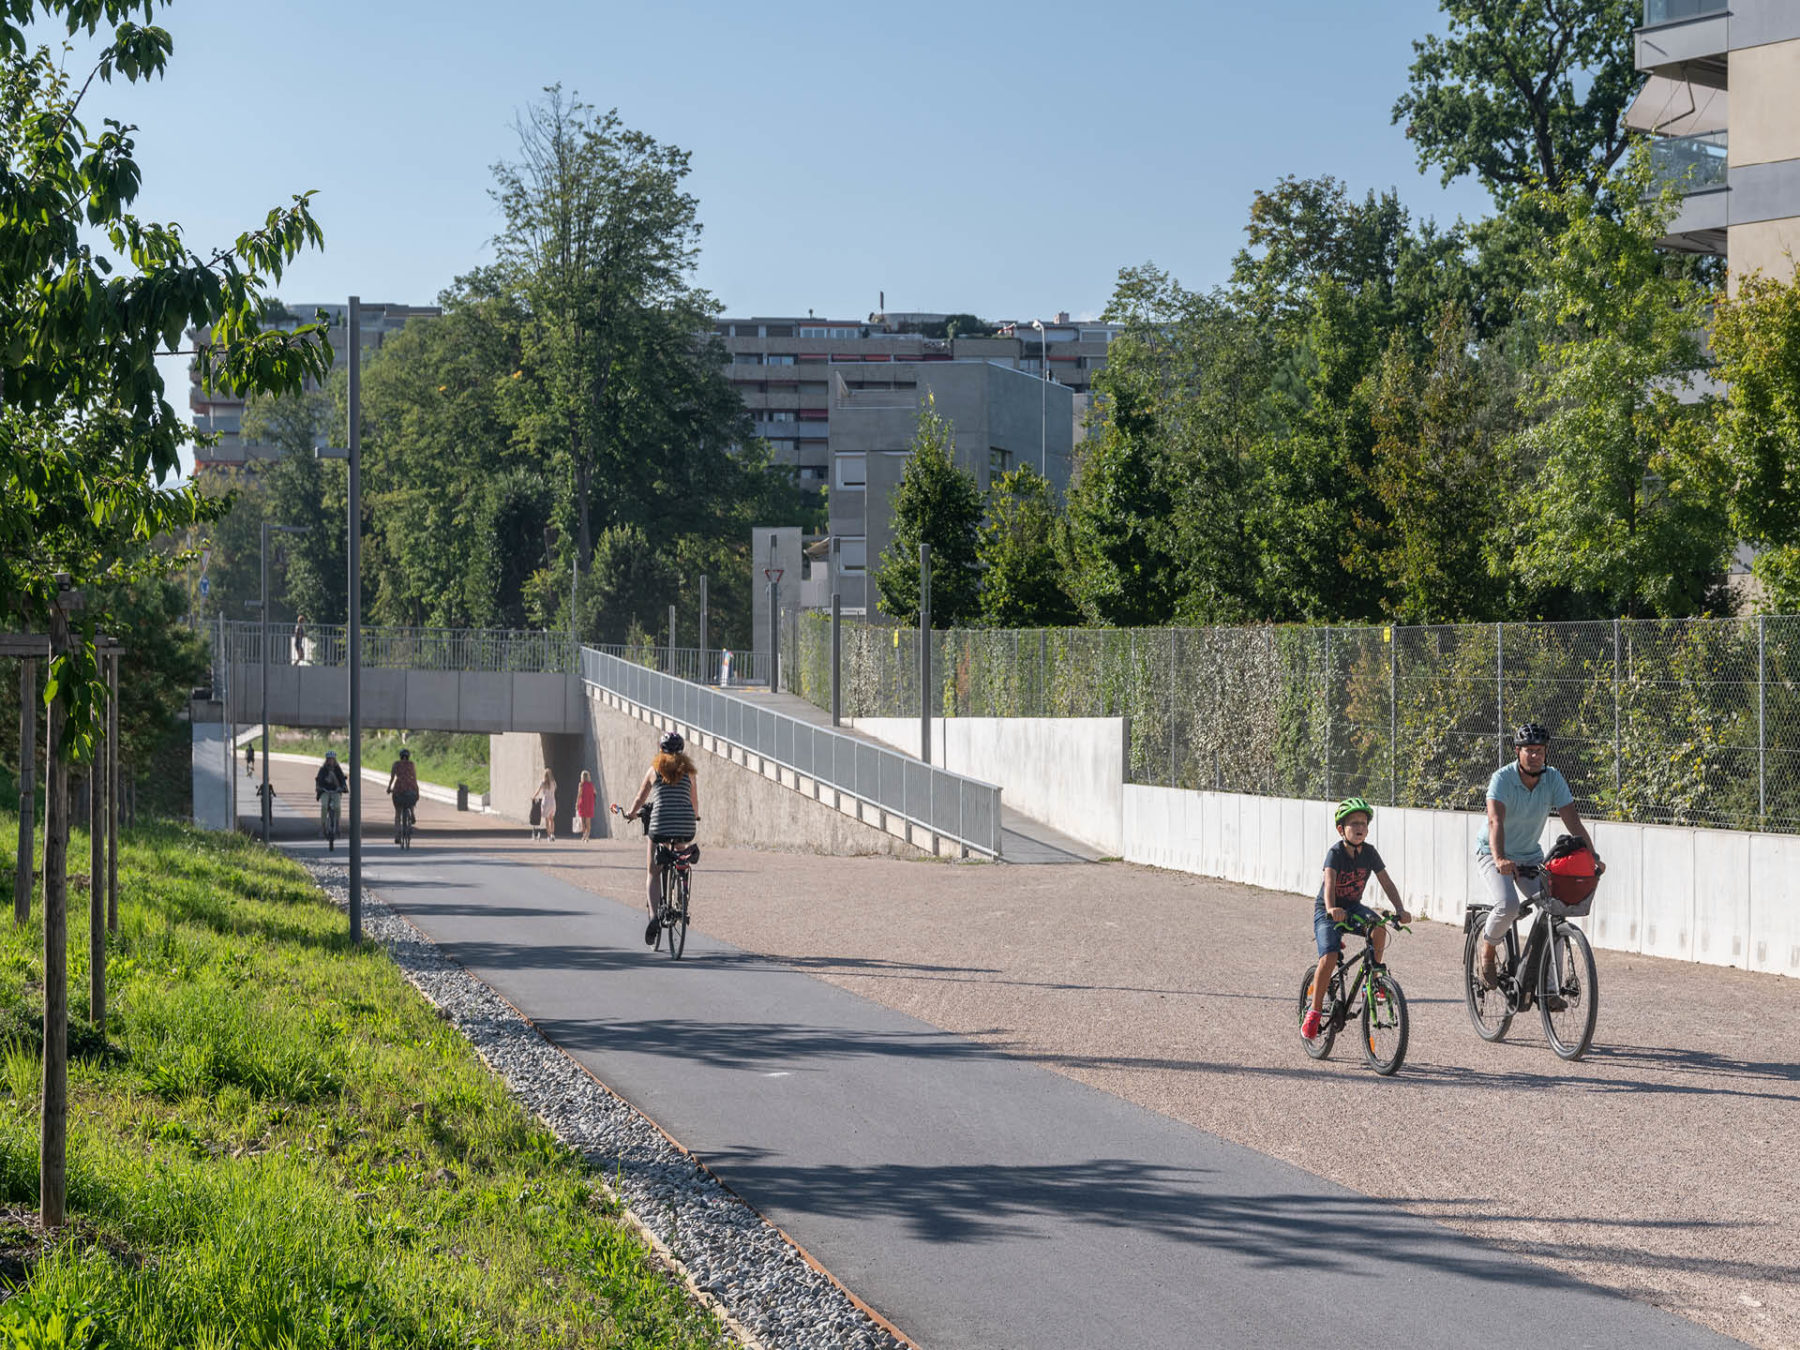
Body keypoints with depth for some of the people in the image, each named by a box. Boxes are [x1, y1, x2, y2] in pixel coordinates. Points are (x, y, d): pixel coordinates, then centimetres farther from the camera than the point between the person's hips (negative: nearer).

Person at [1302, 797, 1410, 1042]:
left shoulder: (1369, 852, -7)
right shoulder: (1336, 853, -20)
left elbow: (1386, 882, -9)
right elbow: (1329, 882, -35)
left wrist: (1400, 909, -25)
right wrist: (1331, 909, -54)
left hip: (1353, 907, 4)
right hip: (1328, 911, -4)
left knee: (1378, 929, -28)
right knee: (1329, 958, -22)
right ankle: (1314, 1011, -6)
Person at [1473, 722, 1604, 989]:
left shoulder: (1553, 779, -10)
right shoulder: (1502, 779, -23)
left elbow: (1573, 820, -16)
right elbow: (1496, 821, -36)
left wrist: (1593, 856, -29)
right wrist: (1500, 859, -53)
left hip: (1530, 855, 4)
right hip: (1492, 854, -4)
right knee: (1508, 905, -30)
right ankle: (1488, 951, 1)